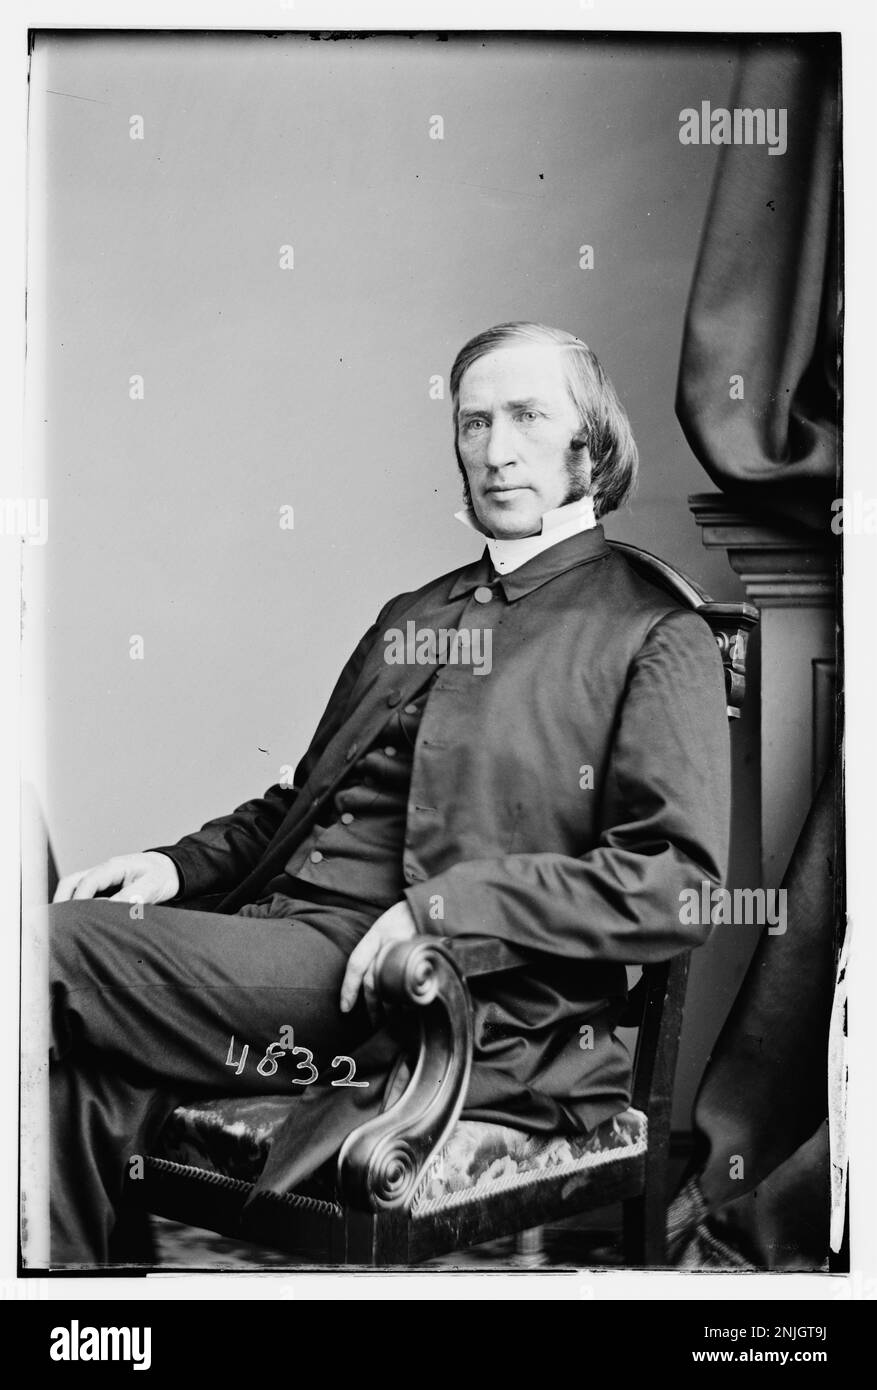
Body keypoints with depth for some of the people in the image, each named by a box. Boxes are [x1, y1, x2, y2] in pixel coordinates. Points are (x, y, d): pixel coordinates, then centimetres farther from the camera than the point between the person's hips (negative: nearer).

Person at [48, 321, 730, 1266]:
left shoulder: (657, 639, 4)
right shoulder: (411, 615, 27)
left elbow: (677, 882, -8)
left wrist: (441, 905, -16)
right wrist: (181, 864, 8)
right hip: (276, 931, 6)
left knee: (62, 944, -20)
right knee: (93, 1081, -24)